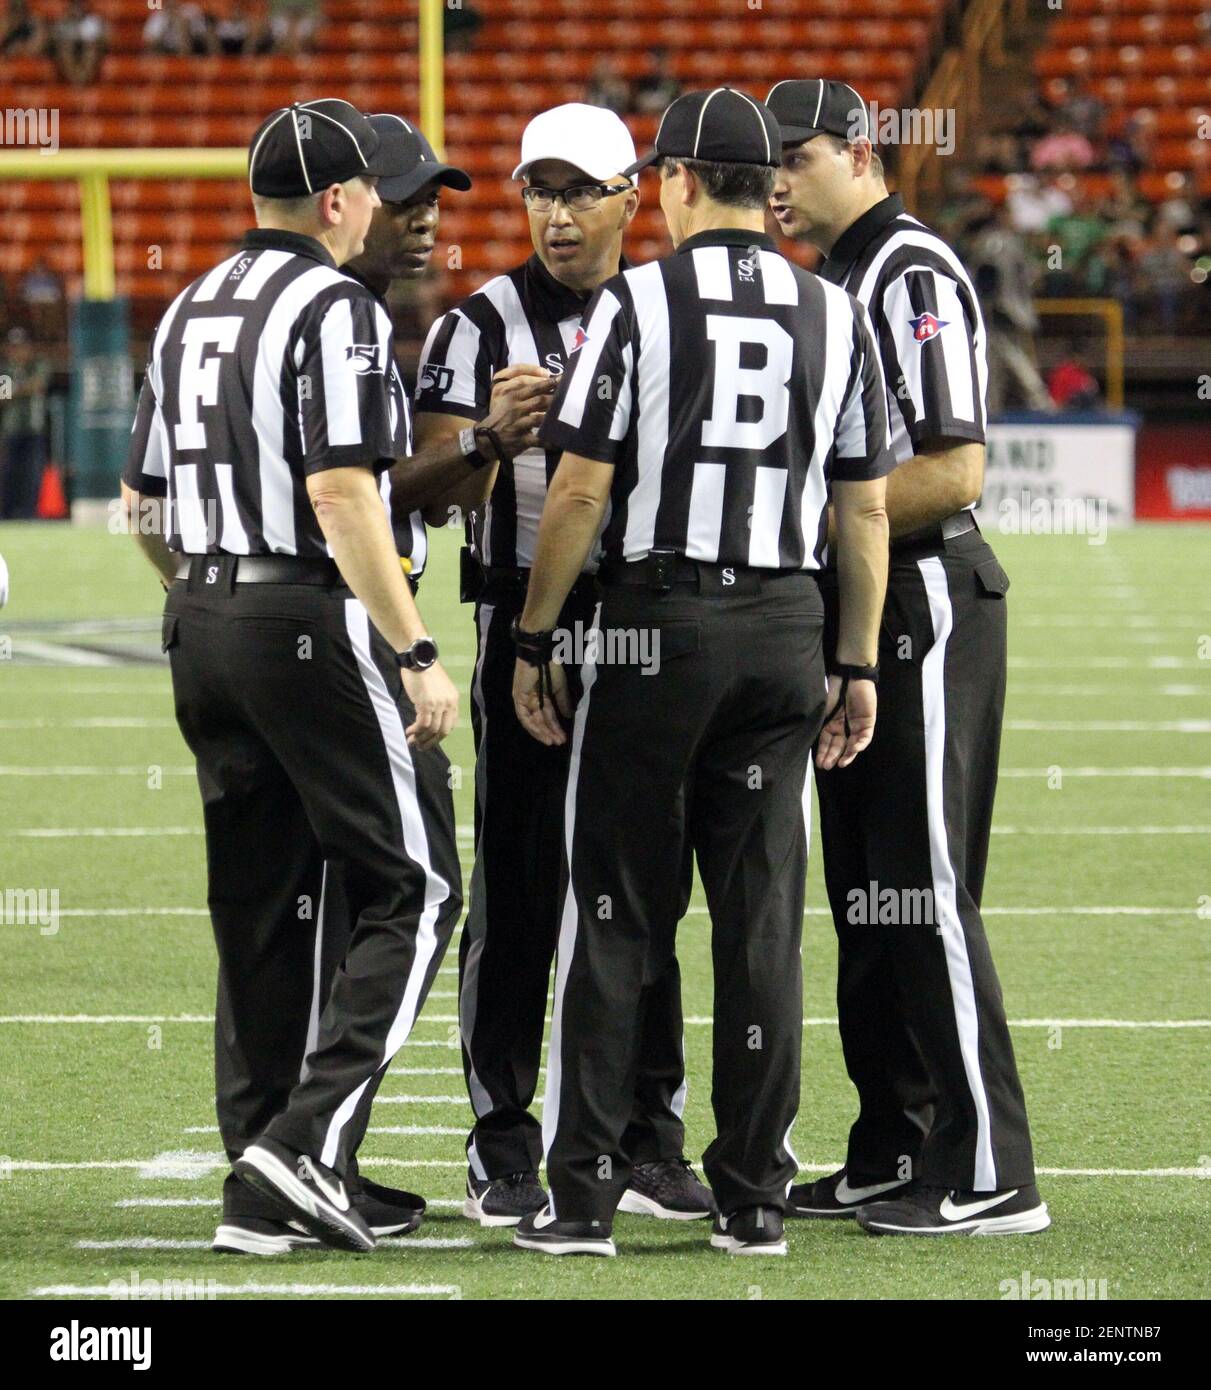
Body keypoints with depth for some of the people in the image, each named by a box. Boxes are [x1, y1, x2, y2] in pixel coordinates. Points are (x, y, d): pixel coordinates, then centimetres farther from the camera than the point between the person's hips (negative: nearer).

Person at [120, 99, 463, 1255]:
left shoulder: (189, 313, 13)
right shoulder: (335, 309, -11)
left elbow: (144, 503, 18)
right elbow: (341, 495, -19)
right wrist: (416, 654, -18)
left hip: (203, 628, 8)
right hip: (312, 624, -8)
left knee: (262, 910, 11)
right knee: (413, 890, -1)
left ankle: (263, 1192, 10)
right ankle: (308, 1138, -12)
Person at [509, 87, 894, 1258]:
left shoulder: (637, 304, -6)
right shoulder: (835, 318, 5)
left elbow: (581, 493, -8)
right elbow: (863, 511, 8)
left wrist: (533, 643, 1)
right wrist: (857, 666, 15)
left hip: (657, 622, -3)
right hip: (784, 630, 3)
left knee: (613, 916, 3)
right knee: (761, 917, 7)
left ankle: (585, 1194, 2)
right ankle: (754, 1196, 9)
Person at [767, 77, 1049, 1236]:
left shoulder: (912, 272, -13)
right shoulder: (834, 282, 17)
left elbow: (954, 468, -20)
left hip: (921, 605, -10)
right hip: (859, 608, 10)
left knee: (924, 896, -10)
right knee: (866, 897, 13)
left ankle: (989, 1175, -8)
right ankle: (894, 1153, 19)